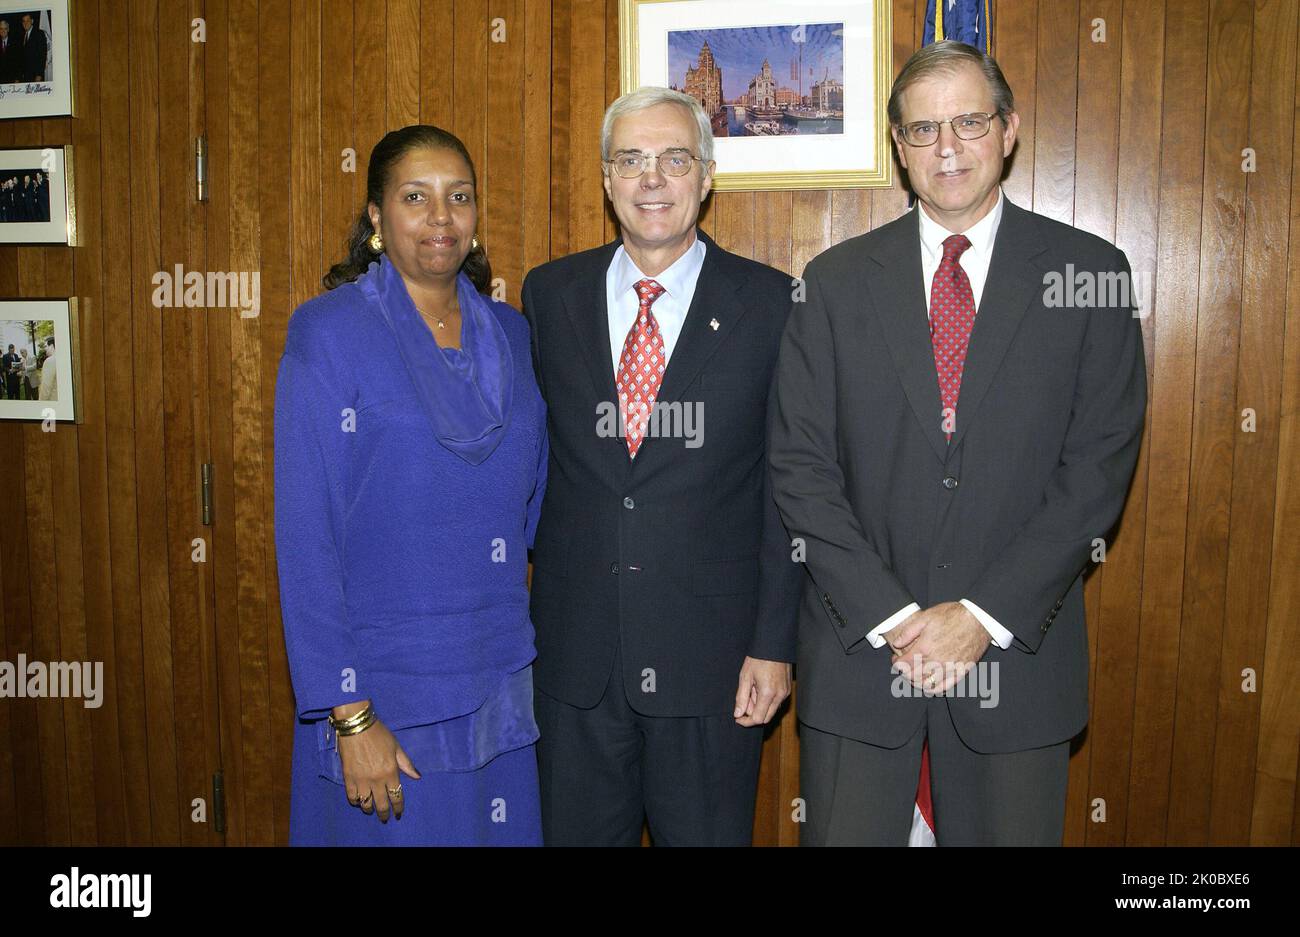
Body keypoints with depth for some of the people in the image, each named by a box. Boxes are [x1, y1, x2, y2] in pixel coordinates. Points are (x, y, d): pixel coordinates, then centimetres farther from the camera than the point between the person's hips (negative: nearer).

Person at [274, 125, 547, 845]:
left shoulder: (509, 332, 6)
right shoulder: (329, 331, -9)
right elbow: (305, 536, -12)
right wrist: (348, 716, -14)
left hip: (501, 680, 5)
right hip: (385, 691, -4)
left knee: (505, 831, 16)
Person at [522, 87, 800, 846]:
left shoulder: (770, 303, -4)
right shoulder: (550, 294, 4)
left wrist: (774, 643, -6)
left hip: (712, 654, -2)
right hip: (574, 649, 2)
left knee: (707, 832, 13)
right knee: (576, 831, 16)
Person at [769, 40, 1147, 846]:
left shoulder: (1090, 272, 0)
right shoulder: (837, 281, 2)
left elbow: (1099, 464, -5)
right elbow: (800, 466, -3)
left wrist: (986, 615, -12)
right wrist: (890, 615, -11)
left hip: (1015, 647, 0)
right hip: (859, 647, 1)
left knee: (1009, 831, 12)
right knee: (844, 833, 10)